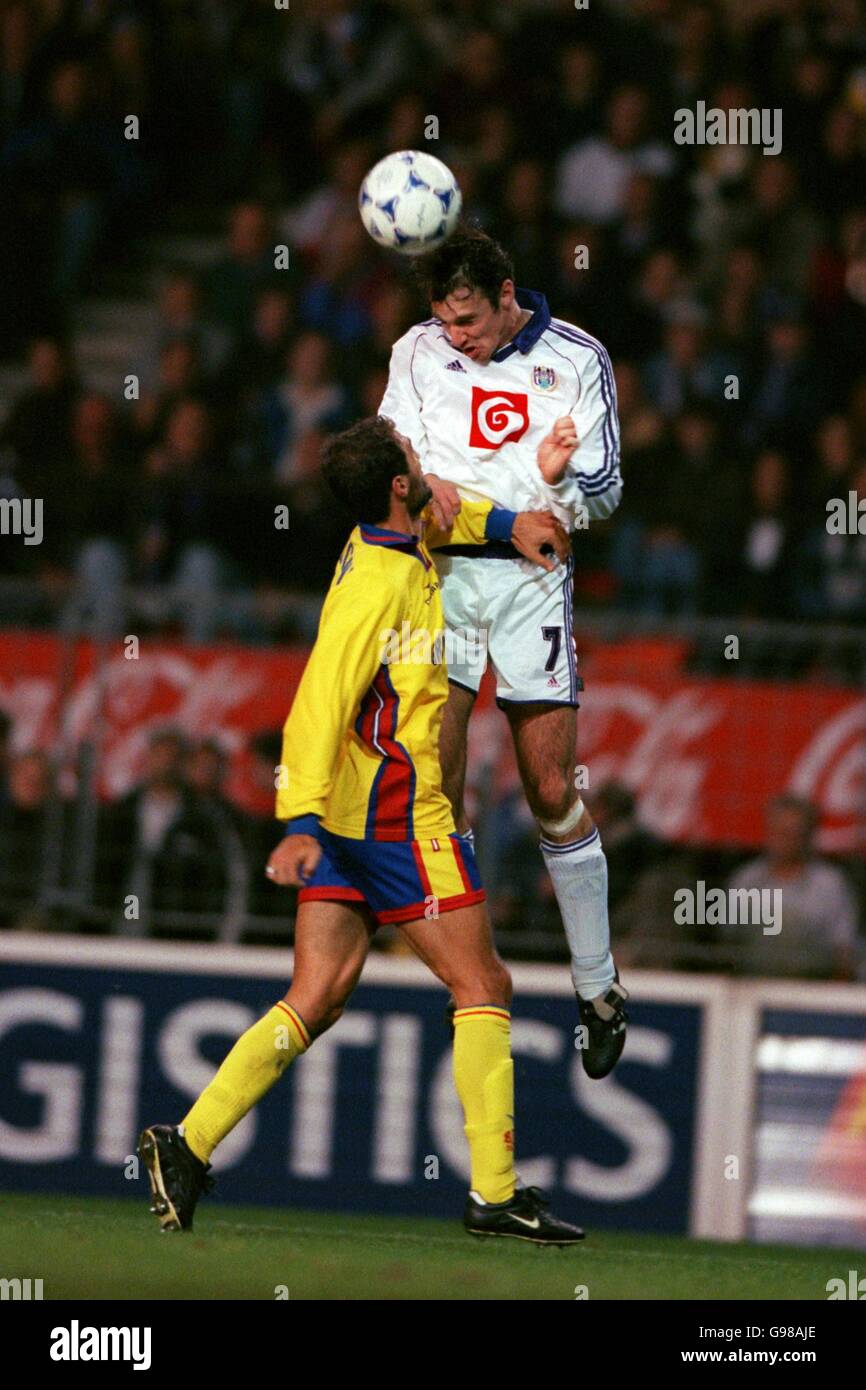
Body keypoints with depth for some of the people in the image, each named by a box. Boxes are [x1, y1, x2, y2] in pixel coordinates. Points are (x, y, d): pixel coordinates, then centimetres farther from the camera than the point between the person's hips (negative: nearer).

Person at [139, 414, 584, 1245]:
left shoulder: (380, 544, 8)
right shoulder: (380, 585, -19)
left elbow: (433, 516, 34)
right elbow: (319, 705, -26)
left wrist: (508, 524, 23)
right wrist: (303, 821, -33)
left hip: (342, 816, 9)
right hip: (401, 816, -9)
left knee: (317, 999, 4)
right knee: (482, 988, 0)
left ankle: (189, 1144, -7)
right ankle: (494, 1193, 0)